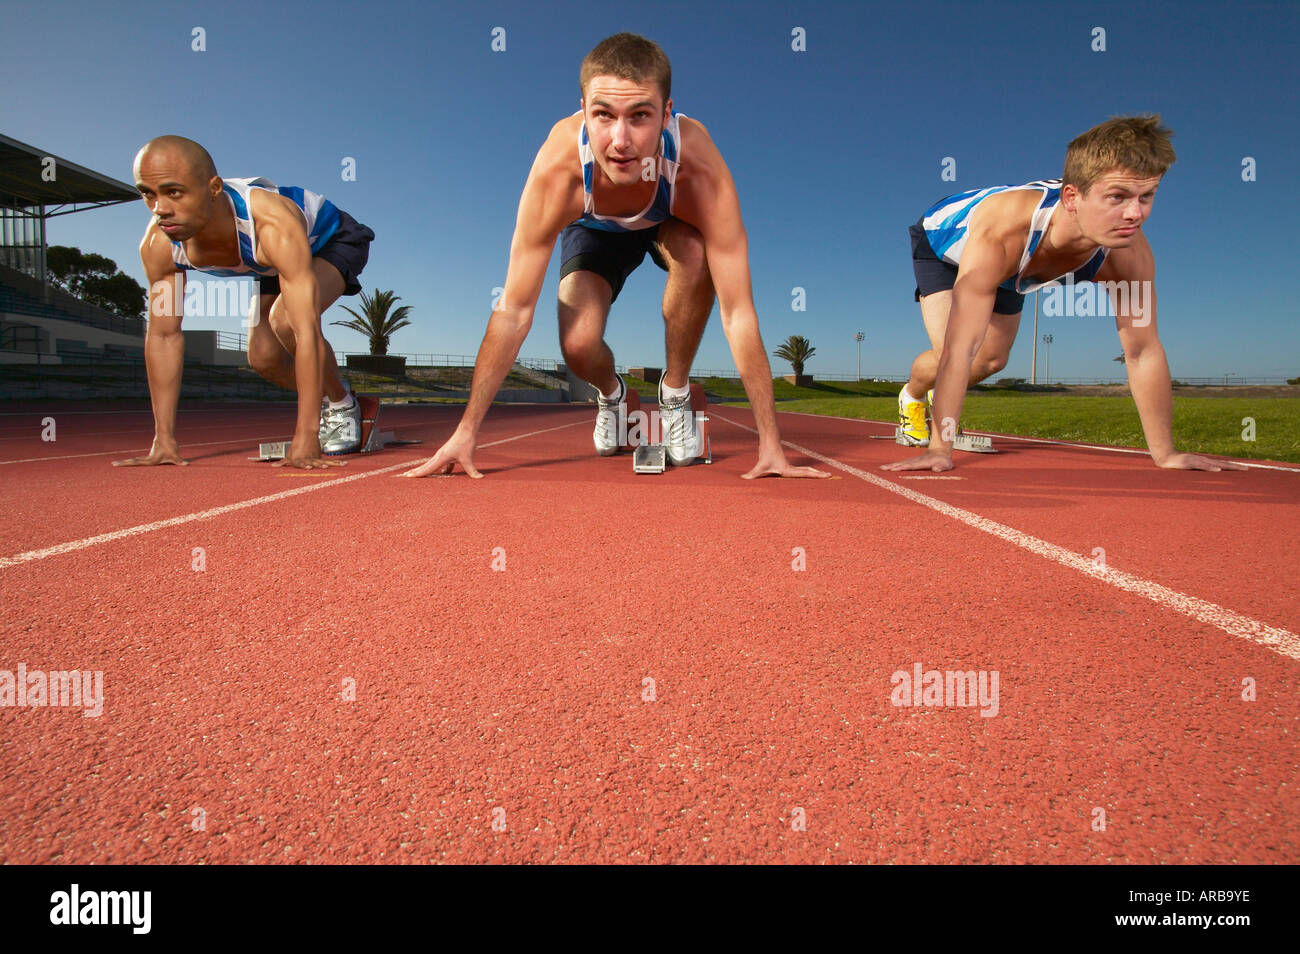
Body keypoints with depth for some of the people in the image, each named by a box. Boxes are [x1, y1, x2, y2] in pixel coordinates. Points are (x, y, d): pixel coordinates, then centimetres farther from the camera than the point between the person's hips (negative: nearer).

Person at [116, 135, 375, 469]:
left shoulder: (272, 225, -45)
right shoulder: (158, 245, -27)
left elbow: (307, 331, -48)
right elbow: (163, 335, -19)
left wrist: (305, 438, -50)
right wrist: (164, 440, -20)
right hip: (271, 267, 6)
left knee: (286, 321, -32)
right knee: (263, 358, -4)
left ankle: (344, 406, -6)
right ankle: (325, 404, 27)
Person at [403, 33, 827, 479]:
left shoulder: (700, 171, -41)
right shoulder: (556, 170, -39)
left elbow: (738, 313, -38)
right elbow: (513, 310, -33)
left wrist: (770, 443, -39)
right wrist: (465, 432, -32)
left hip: (670, 222, 0)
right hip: (595, 228, 0)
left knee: (694, 252, -36)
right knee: (579, 347, -23)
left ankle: (675, 392, -9)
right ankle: (611, 395, 17)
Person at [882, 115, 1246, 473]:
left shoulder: (1130, 254, -34)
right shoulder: (1004, 230, -50)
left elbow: (1143, 353, -25)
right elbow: (959, 349, -52)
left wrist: (1165, 454, -24)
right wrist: (940, 451, -54)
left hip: (1010, 272, 5)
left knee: (991, 360, 5)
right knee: (945, 357, -20)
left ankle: (941, 403, 38)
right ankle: (912, 396, 17)